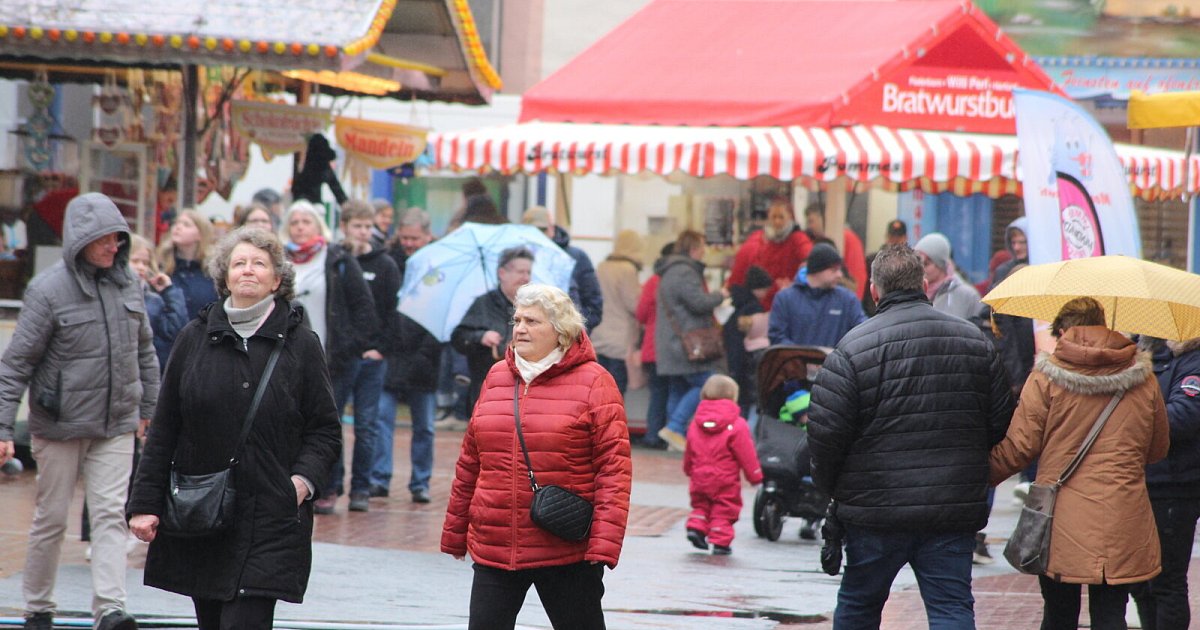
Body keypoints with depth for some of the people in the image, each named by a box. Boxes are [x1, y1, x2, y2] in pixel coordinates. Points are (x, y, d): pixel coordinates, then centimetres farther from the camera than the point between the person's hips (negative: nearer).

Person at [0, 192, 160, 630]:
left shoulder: (128, 283, 3)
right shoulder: (49, 289, -11)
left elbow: (144, 349, 16)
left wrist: (147, 408, 17)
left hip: (116, 425, 3)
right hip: (60, 426, -3)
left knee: (111, 514, -7)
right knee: (51, 518, 6)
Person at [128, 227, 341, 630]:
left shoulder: (300, 344, 3)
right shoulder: (195, 339, 7)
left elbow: (325, 430, 6)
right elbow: (164, 431, 8)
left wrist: (304, 479, -12)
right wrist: (145, 503, 3)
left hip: (270, 519, -3)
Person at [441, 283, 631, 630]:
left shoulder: (593, 383, -5)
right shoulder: (497, 377, 10)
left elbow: (614, 467, -10)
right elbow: (470, 462, 15)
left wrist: (605, 541, -18)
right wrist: (455, 531, 16)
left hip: (568, 552, -4)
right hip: (493, 549, 4)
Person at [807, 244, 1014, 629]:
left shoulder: (854, 348, -9)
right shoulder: (975, 342, 5)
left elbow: (825, 430, -11)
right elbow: (1001, 424, 9)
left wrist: (829, 489, 6)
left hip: (876, 511, -2)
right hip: (956, 512, 2)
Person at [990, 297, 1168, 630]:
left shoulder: (1046, 378, -4)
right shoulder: (1143, 379, 5)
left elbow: (1018, 448, -4)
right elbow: (1158, 449, 17)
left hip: (1062, 523, -1)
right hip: (1122, 526, 1)